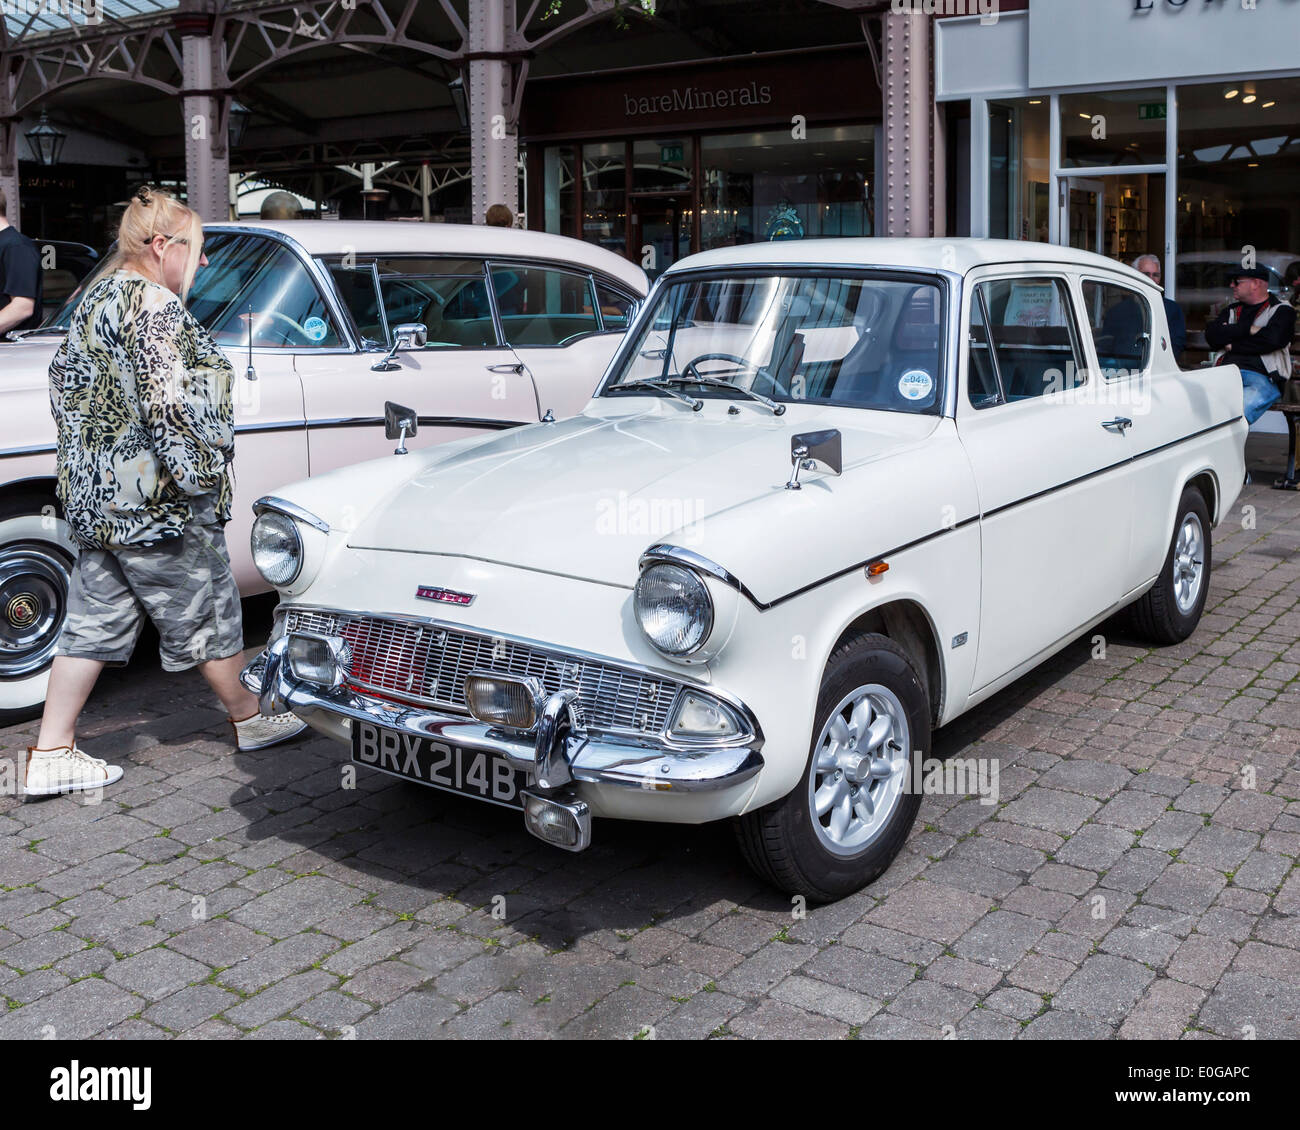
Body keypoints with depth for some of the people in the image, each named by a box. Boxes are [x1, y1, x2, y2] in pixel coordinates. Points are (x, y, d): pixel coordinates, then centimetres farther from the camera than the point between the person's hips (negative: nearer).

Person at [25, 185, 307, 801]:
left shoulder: (97, 298, 14)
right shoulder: (153, 306, -16)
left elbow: (65, 380, 20)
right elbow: (168, 404, -23)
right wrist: (201, 475, -18)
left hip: (95, 496, 9)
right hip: (153, 500, -9)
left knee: (94, 622, 11)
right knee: (205, 612, 7)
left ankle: (50, 754, 13)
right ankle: (250, 718, 24)